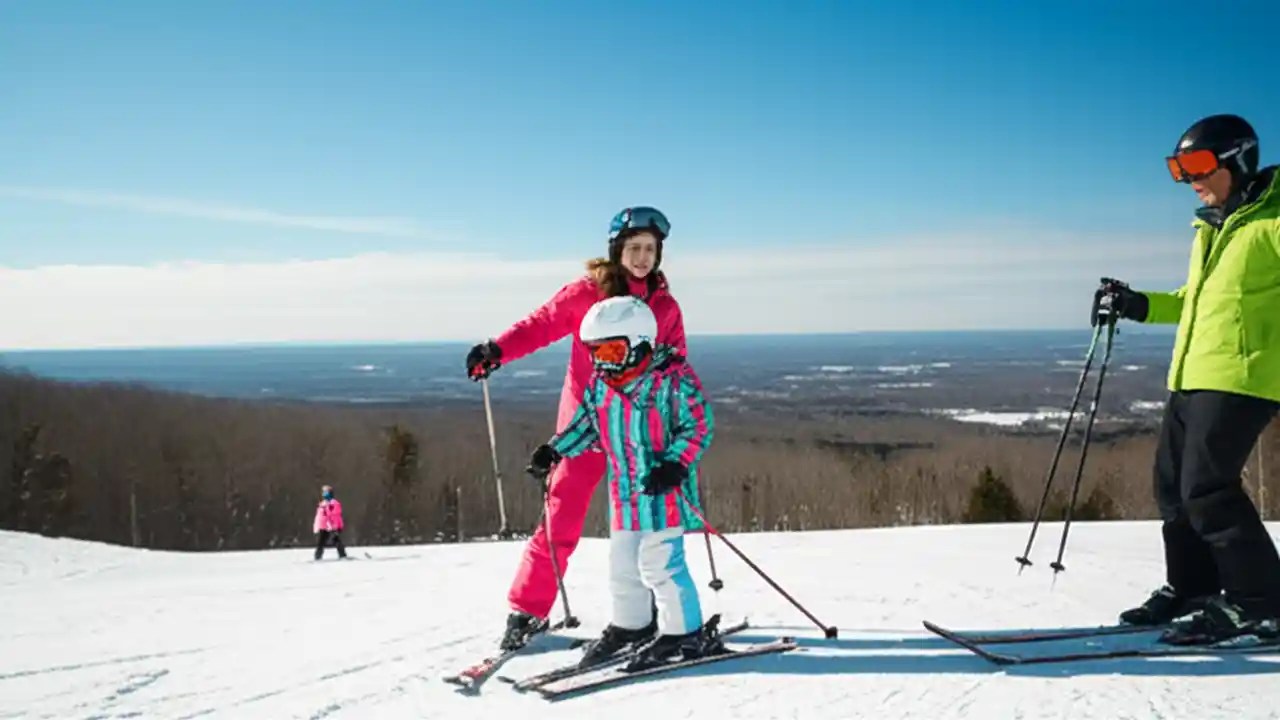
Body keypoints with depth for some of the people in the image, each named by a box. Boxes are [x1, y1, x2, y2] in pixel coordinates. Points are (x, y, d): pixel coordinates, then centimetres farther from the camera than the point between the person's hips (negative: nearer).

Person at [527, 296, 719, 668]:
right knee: (622, 564, 15)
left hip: (663, 489, -7)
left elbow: (698, 426, -12)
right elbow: (584, 424, 21)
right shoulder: (600, 385, 8)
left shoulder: (674, 379, -13)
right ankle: (630, 625, 34)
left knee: (659, 563, -8)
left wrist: (674, 465, -23)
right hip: (624, 491, 8)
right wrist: (553, 451, 11)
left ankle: (684, 633, 6)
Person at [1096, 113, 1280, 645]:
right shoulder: (1210, 227, 19)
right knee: (1172, 485, 10)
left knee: (1206, 488, -13)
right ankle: (1191, 589, 22)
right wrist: (1139, 305, 19)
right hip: (1190, 376, 9)